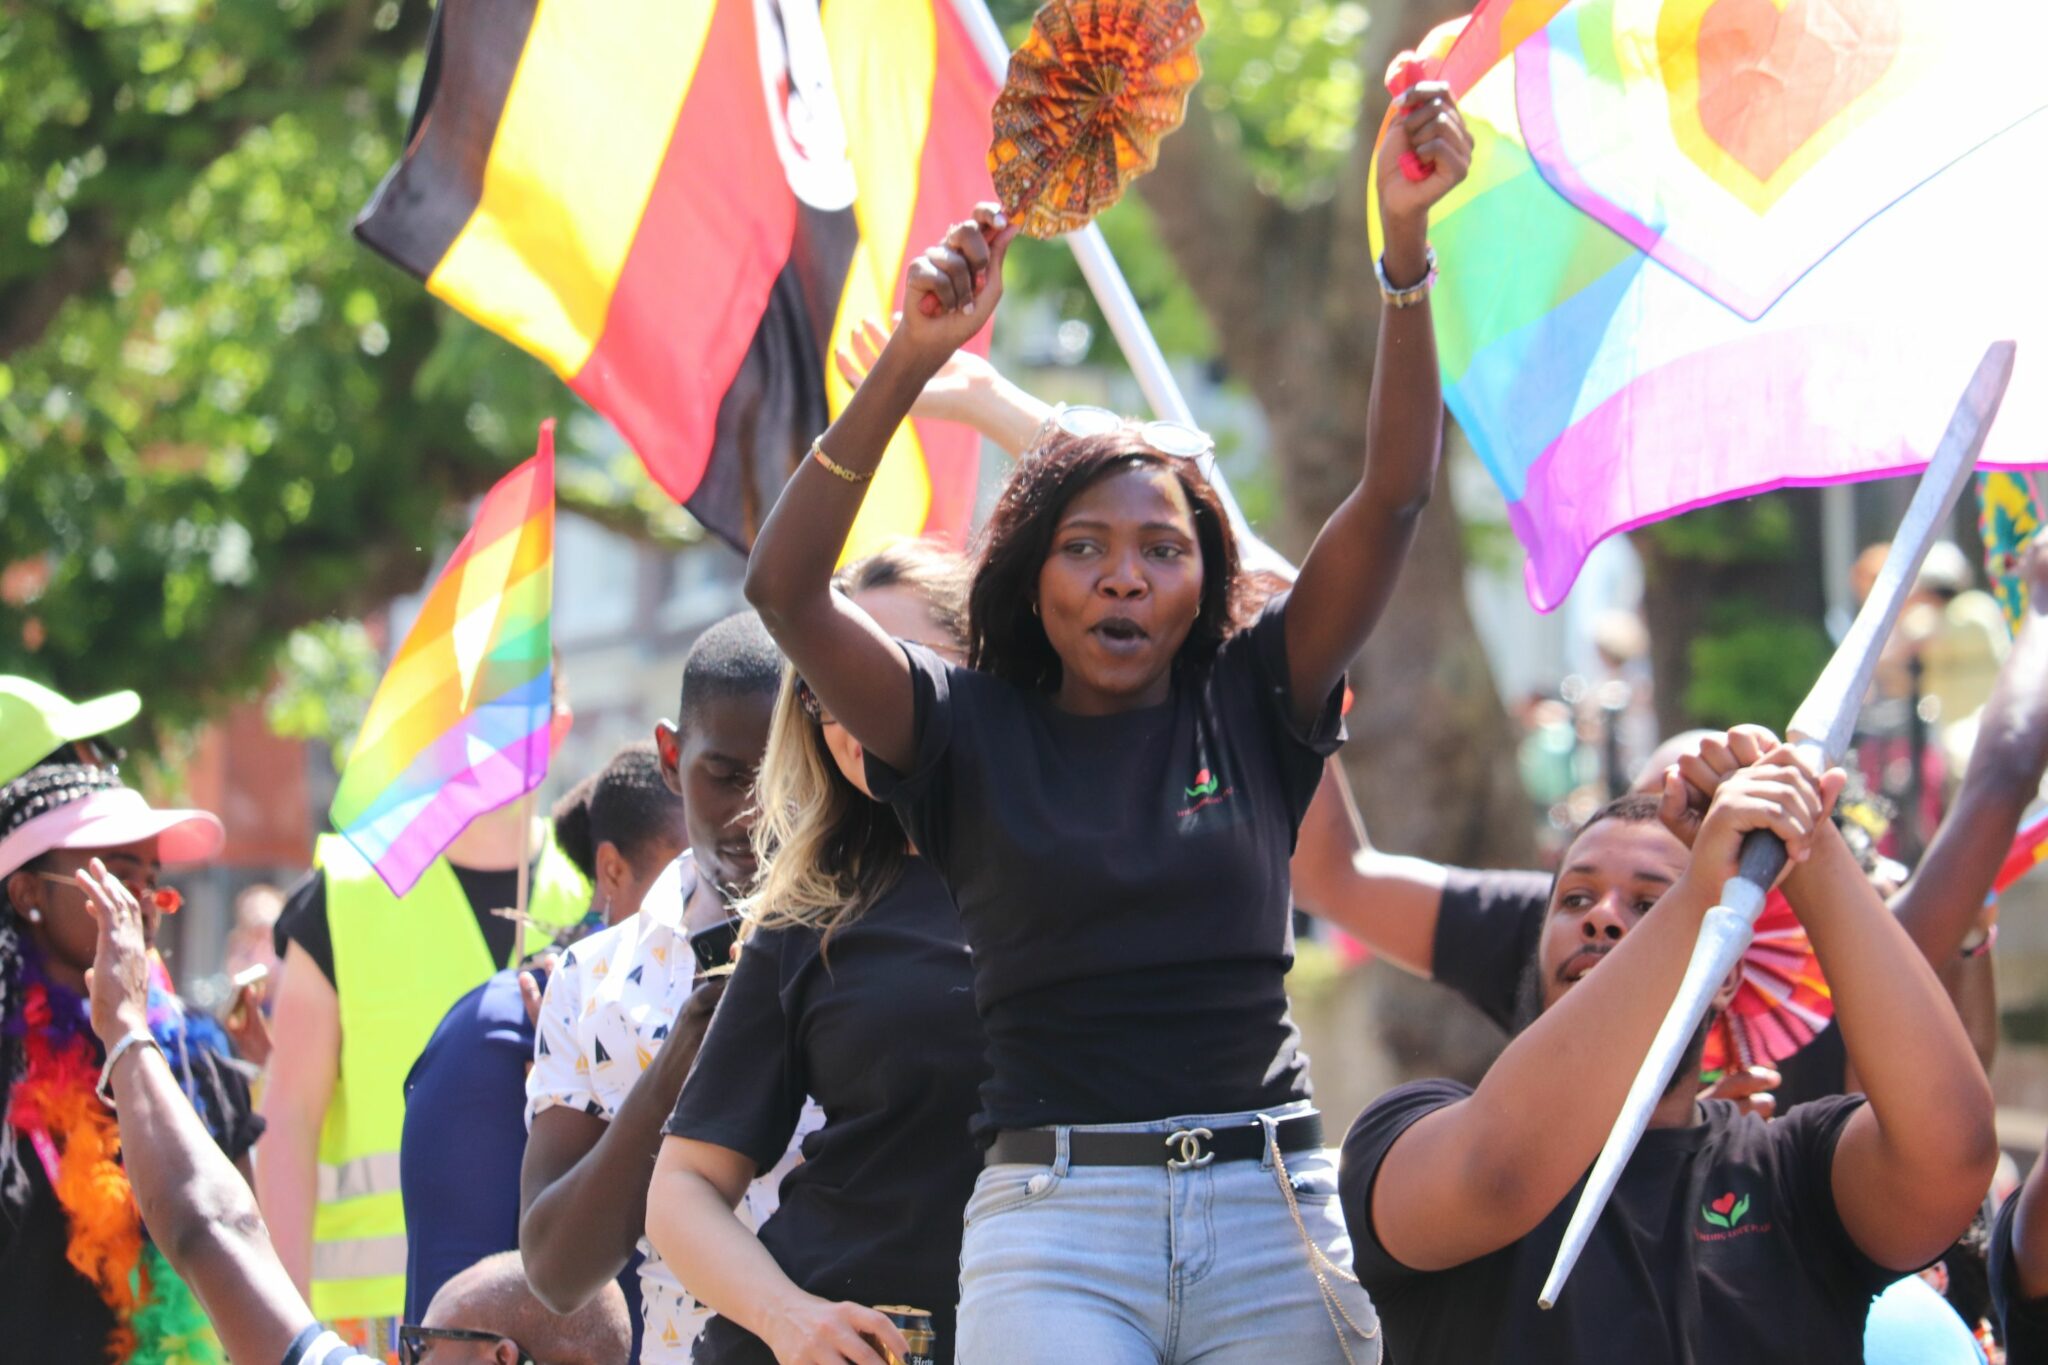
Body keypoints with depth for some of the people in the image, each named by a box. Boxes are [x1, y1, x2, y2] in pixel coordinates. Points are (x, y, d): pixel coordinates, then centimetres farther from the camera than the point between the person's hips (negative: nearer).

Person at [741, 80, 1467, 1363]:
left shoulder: (1250, 710, 11)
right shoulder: (973, 733, 9)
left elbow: (1395, 496, 3)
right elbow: (786, 588, -4)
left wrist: (1407, 244, -9)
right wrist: (910, 363, -14)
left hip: (1271, 1215, 2)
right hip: (1053, 1220, -2)